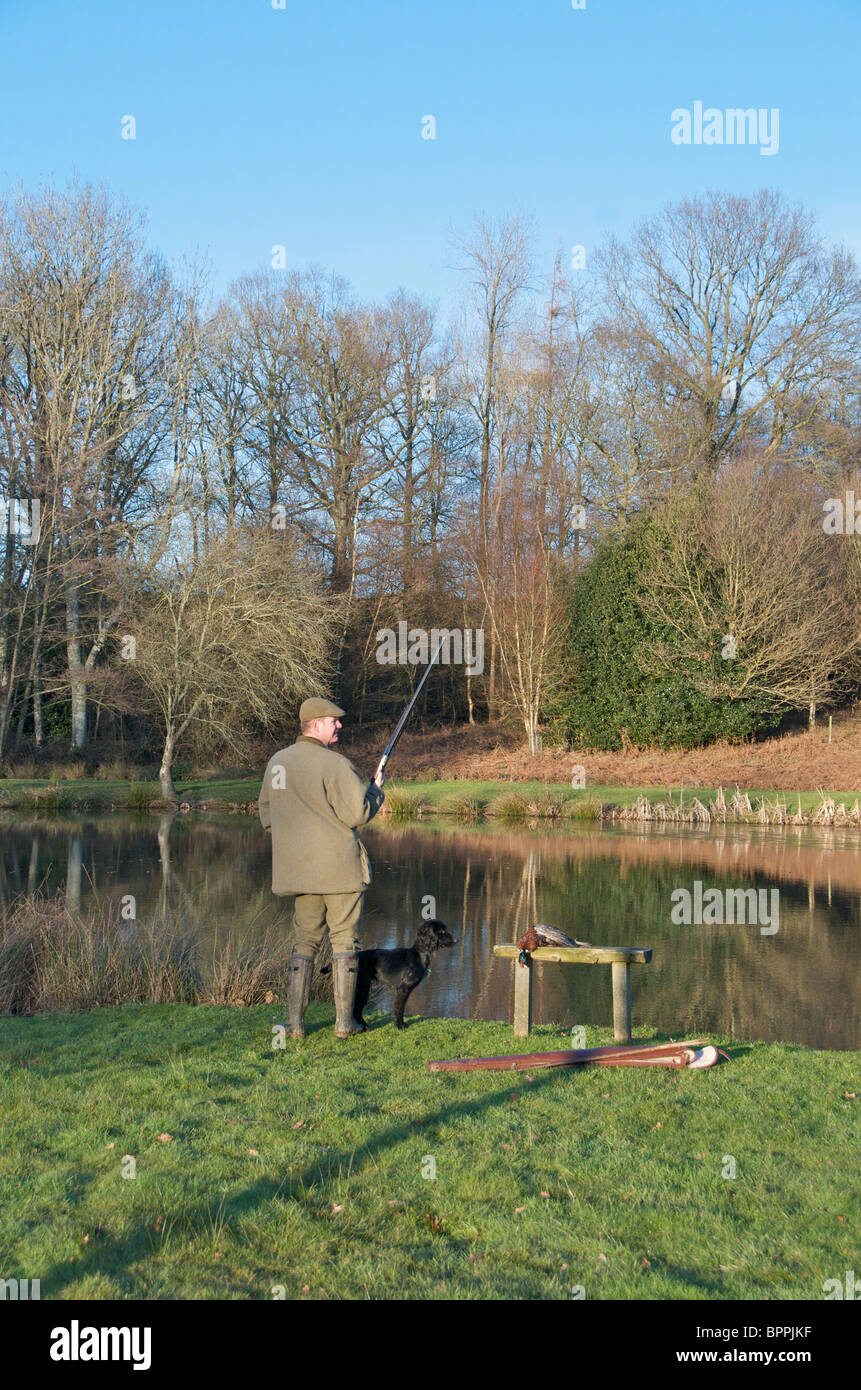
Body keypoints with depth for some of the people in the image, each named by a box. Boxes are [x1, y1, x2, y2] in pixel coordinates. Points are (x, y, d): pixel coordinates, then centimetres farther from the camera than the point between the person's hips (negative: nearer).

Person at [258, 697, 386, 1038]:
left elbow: (266, 813, 17)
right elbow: (357, 813, -15)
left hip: (301, 867, 6)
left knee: (305, 941, 12)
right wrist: (376, 789, 2)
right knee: (344, 940, 4)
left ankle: (295, 1022, 7)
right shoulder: (334, 764, -14)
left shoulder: (278, 762, 8)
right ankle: (345, 1021, 7)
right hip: (340, 867, -6)